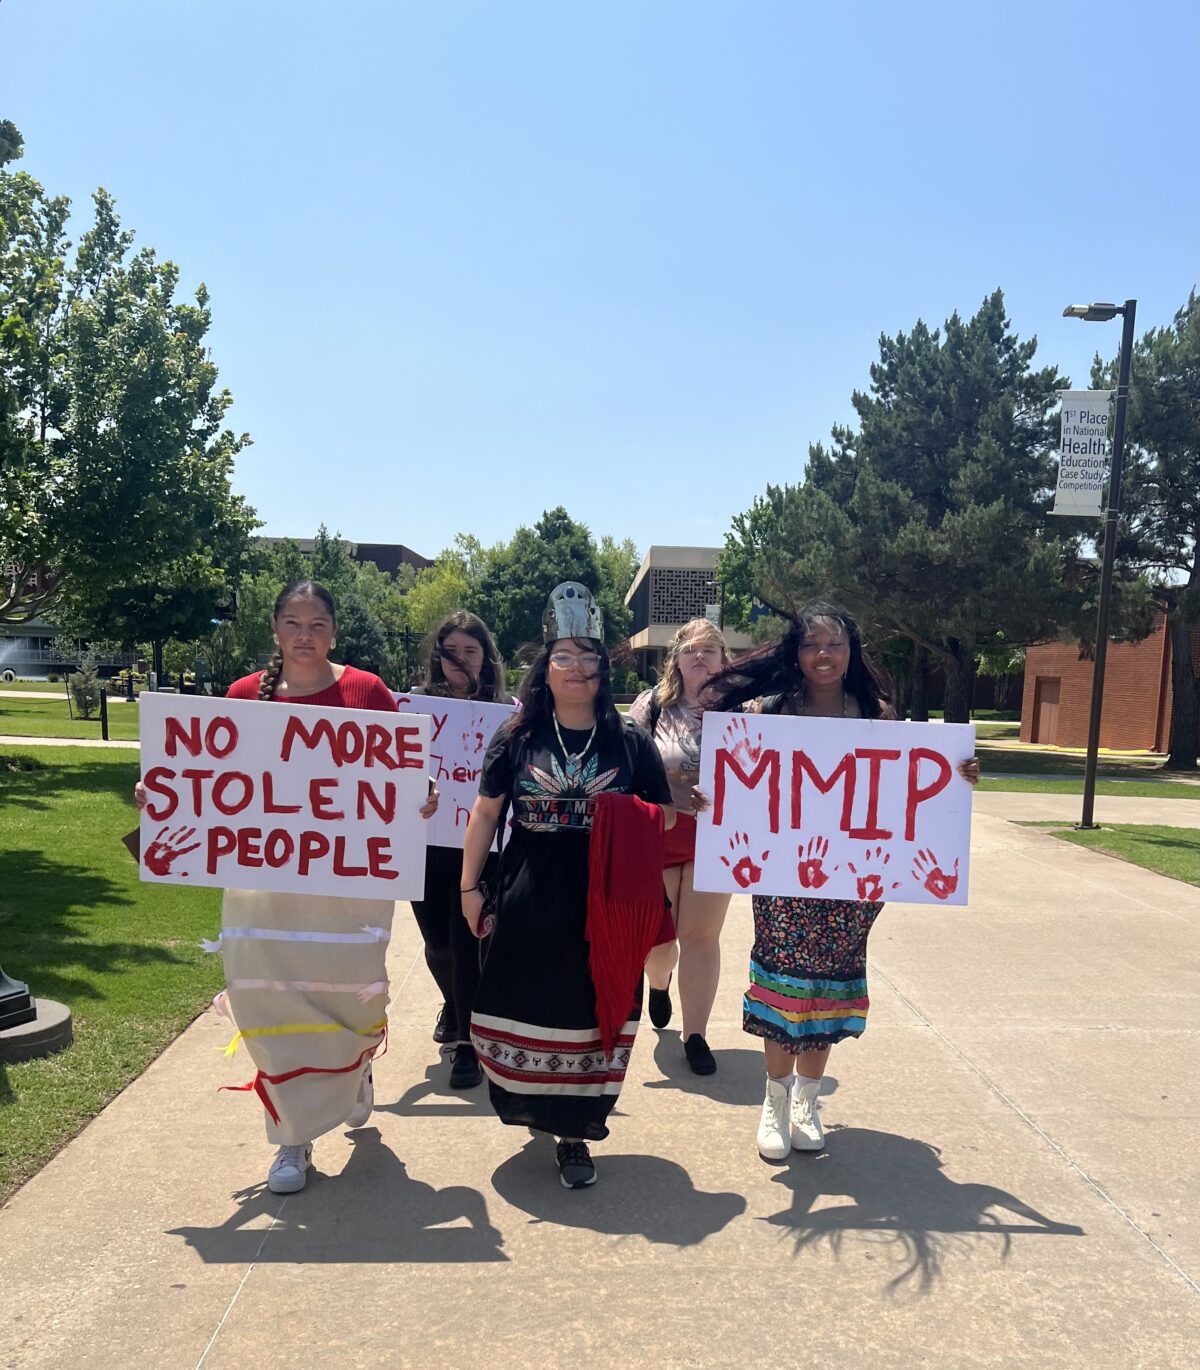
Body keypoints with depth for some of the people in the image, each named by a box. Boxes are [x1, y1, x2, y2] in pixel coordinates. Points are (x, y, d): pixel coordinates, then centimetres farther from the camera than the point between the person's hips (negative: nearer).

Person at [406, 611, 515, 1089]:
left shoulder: (506, 708, -1)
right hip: (425, 840, 3)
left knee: (467, 940, -4)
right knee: (437, 939, 15)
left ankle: (468, 1043, 10)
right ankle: (453, 1005, 45)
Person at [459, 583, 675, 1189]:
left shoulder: (631, 743, 3)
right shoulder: (517, 738, 3)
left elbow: (663, 819, 9)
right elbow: (485, 812, 7)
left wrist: (641, 816, -13)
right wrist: (470, 887, 4)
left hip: (604, 907, 0)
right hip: (528, 904, 1)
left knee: (591, 1015, 5)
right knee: (525, 1011, 8)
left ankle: (574, 1130, 22)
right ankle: (533, 1105, 34)